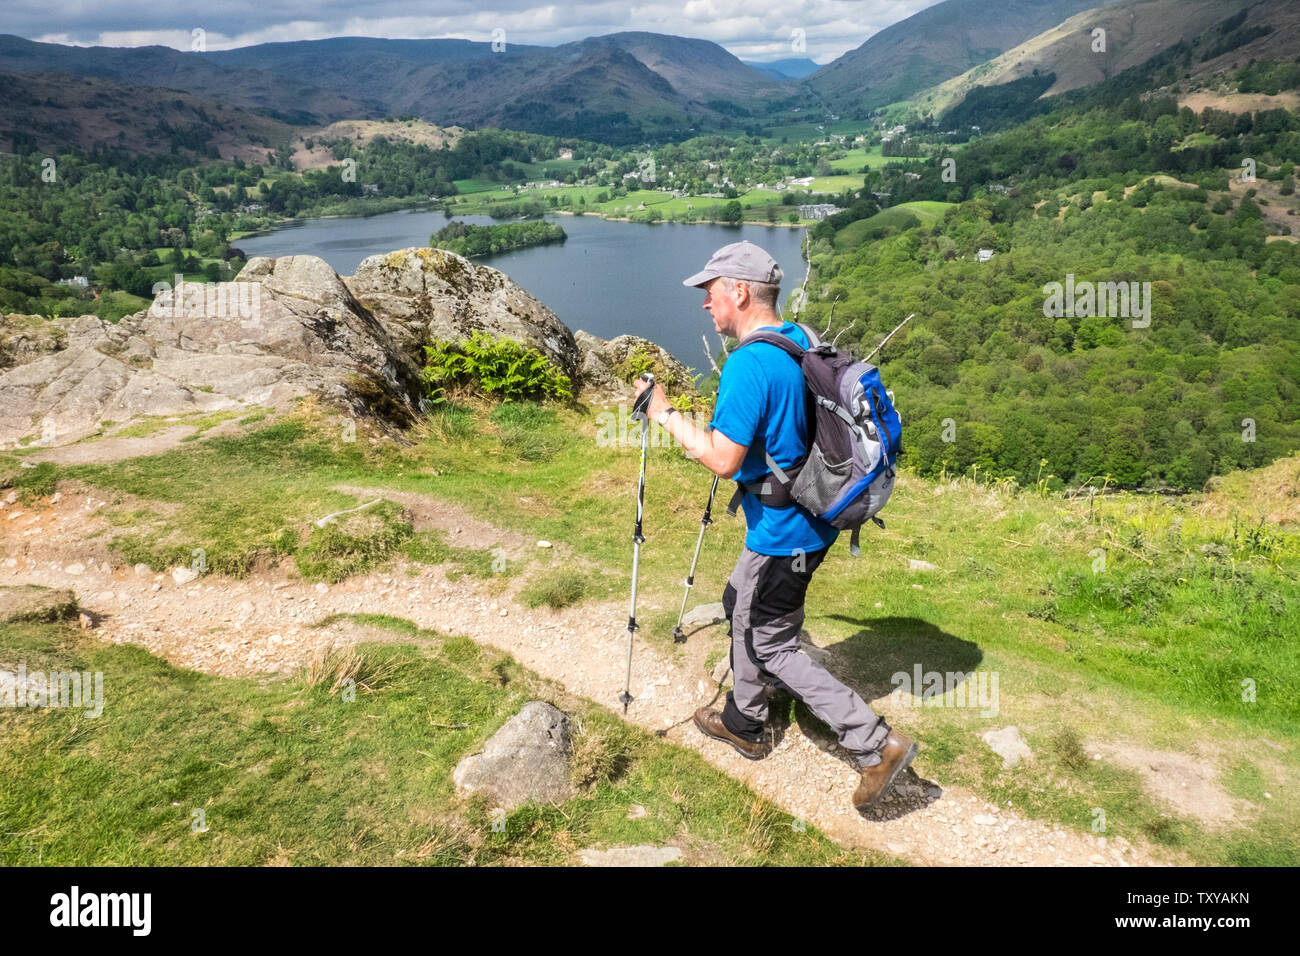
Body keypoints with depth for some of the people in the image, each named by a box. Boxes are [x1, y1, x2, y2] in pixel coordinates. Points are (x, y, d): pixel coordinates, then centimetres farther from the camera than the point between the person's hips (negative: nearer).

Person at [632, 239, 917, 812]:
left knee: (771, 643, 5)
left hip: (782, 533, -10)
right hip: (810, 521, 10)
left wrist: (666, 414, -16)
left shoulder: (749, 364, -25)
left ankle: (875, 744, 6)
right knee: (742, 605, 25)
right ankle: (743, 723, 42)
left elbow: (724, 460, -27)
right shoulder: (801, 343, 5)